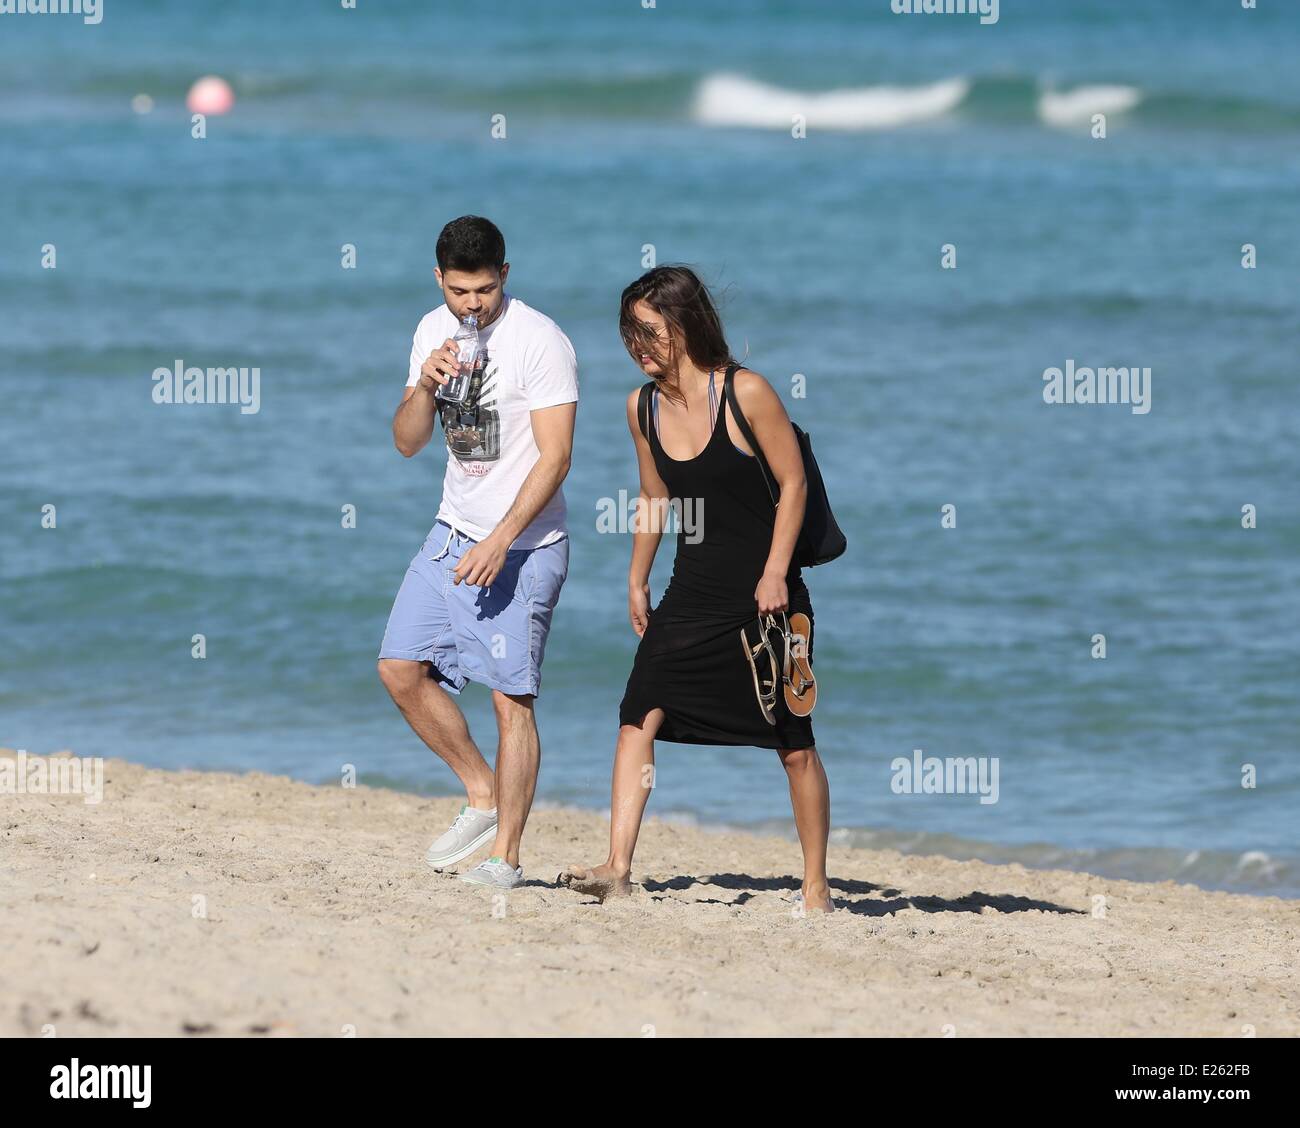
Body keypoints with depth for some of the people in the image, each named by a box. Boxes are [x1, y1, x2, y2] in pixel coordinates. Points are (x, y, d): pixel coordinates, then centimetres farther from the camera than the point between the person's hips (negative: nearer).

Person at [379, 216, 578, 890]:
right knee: (401, 668, 3)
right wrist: (426, 385, -13)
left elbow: (555, 457, -18)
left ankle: (506, 856, -2)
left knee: (511, 697, -7)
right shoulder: (433, 332, 6)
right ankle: (483, 797, 18)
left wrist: (500, 541, -24)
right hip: (453, 532, 7)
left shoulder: (539, 342, -15)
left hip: (522, 546, -7)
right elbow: (407, 443, 7)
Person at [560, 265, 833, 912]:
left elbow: (793, 483, -9)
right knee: (638, 718, -12)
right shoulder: (643, 408, 3)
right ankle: (617, 869, -14)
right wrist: (637, 580, 19)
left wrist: (775, 574, -15)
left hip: (765, 595, -5)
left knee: (795, 745, 1)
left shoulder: (745, 393, -13)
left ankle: (816, 888, 13)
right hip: (692, 594, 5)